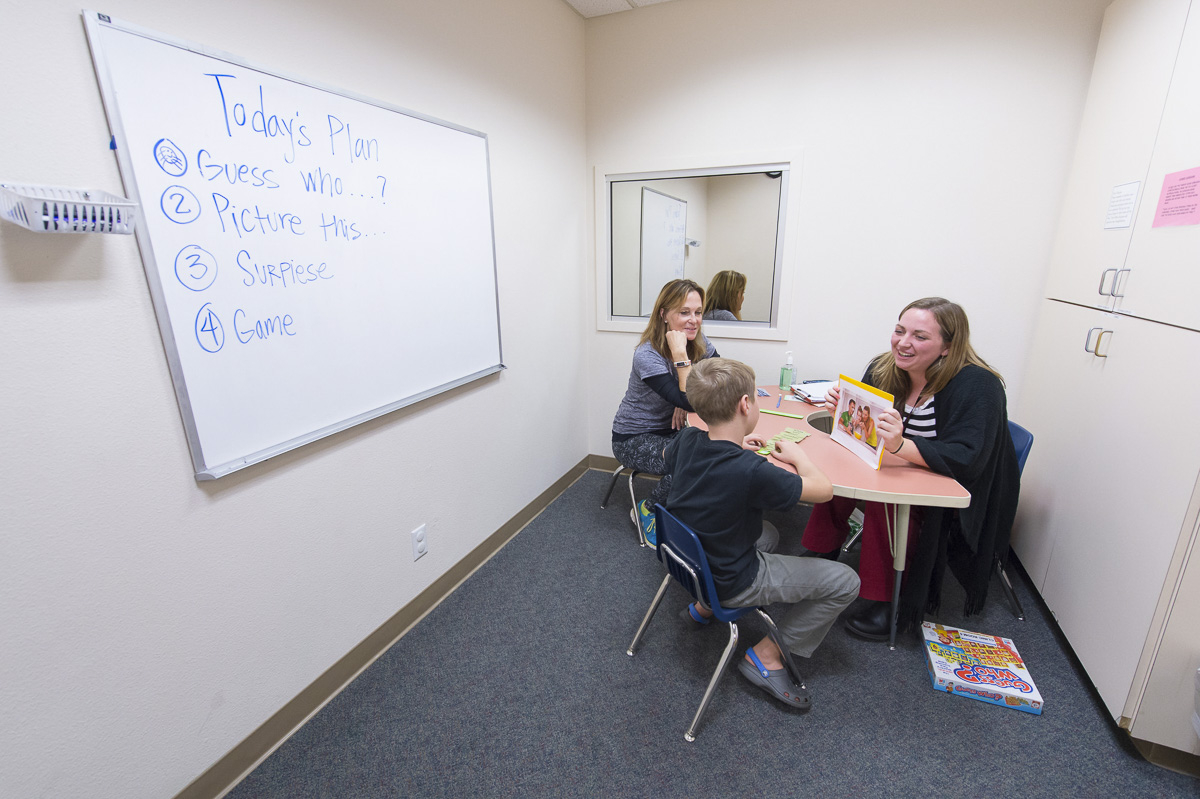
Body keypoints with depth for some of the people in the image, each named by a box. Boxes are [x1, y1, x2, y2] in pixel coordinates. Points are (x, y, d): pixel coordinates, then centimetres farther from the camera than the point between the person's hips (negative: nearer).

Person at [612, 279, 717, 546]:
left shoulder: (700, 344, -5)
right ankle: (647, 511, 0)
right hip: (633, 439, -6)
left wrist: (686, 403, -20)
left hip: (668, 430, 6)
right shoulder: (646, 355, -26)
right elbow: (689, 402, -31)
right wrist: (680, 354, -36)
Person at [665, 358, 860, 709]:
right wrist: (797, 455, 2)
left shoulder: (687, 441, -12)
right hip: (730, 584, -7)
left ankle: (703, 607, 28)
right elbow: (823, 489, -17)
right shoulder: (752, 472, -31)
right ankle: (767, 656, 8)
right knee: (844, 581, 2)